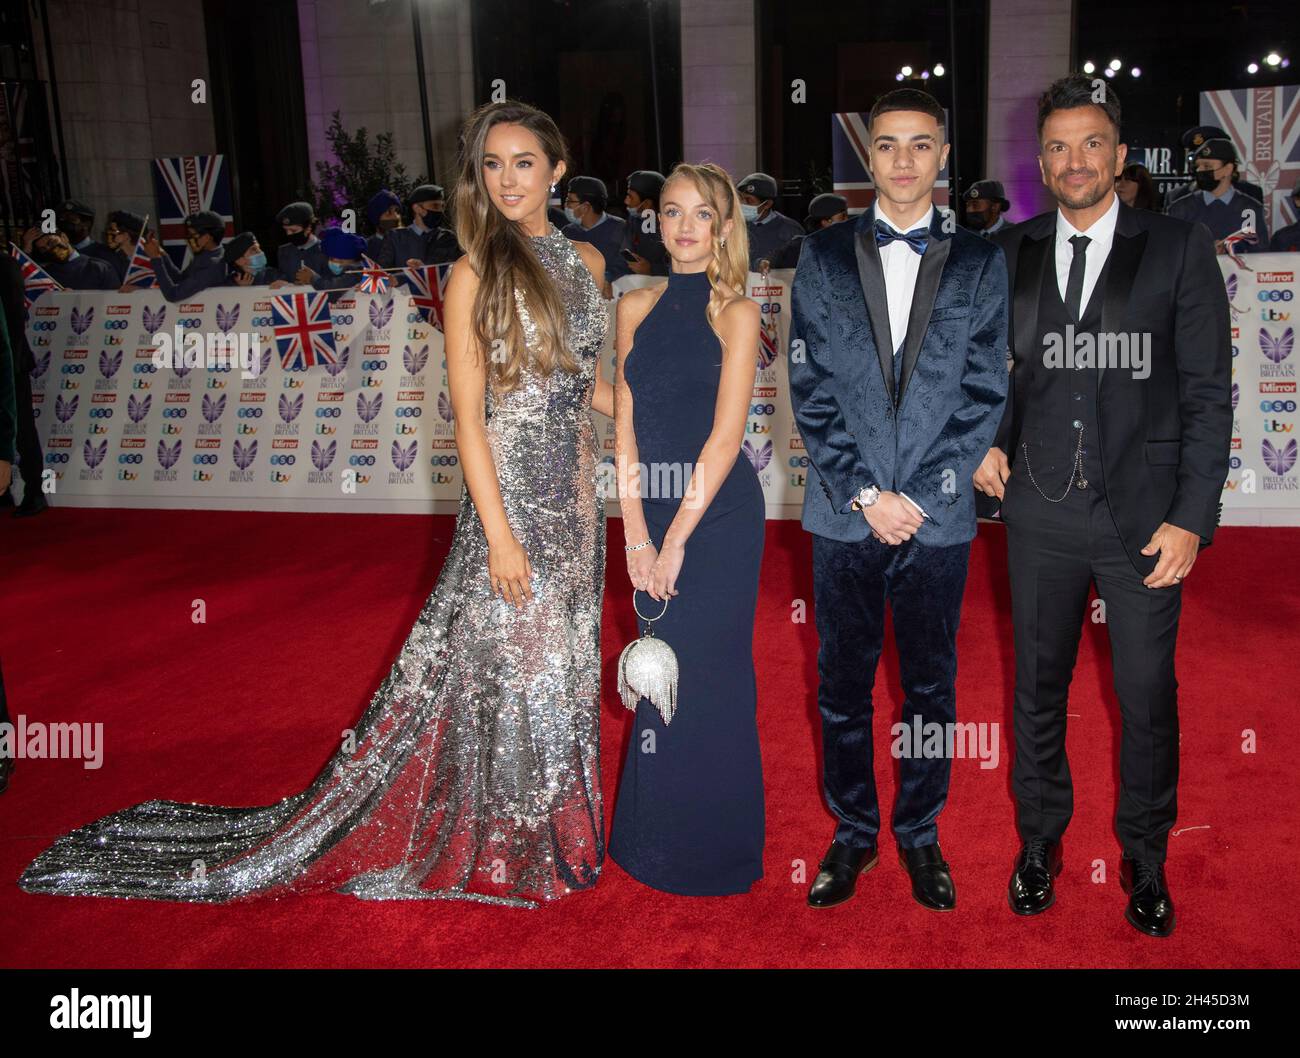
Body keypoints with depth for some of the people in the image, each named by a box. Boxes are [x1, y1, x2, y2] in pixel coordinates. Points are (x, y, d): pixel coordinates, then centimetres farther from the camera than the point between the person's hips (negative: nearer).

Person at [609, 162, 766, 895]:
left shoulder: (736, 313, -4)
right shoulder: (637, 307, 9)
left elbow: (725, 437, -11)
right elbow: (625, 424, 4)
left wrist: (676, 540, -13)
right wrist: (636, 532, -4)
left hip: (718, 514, -4)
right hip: (652, 508, 4)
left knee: (711, 675, 2)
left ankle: (717, 849, 22)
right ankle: (655, 841, 30)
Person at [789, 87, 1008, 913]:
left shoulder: (980, 262, 5)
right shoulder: (824, 256, 5)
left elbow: (986, 391, -1)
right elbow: (811, 389, -1)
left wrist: (919, 497, -10)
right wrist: (864, 494, -9)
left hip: (940, 515, 0)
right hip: (844, 513, 0)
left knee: (932, 686, 11)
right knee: (843, 686, 10)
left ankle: (921, 834, 29)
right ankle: (854, 832, 27)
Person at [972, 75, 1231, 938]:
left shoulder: (1179, 249, 0)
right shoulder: (1010, 255, 7)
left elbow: (1210, 392, -2)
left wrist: (1192, 517, -9)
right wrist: (984, 441, -2)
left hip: (1145, 515, -2)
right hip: (1042, 514, 2)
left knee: (1148, 698, 8)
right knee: (1039, 688, 12)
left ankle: (1145, 858, 30)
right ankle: (1040, 840, 32)